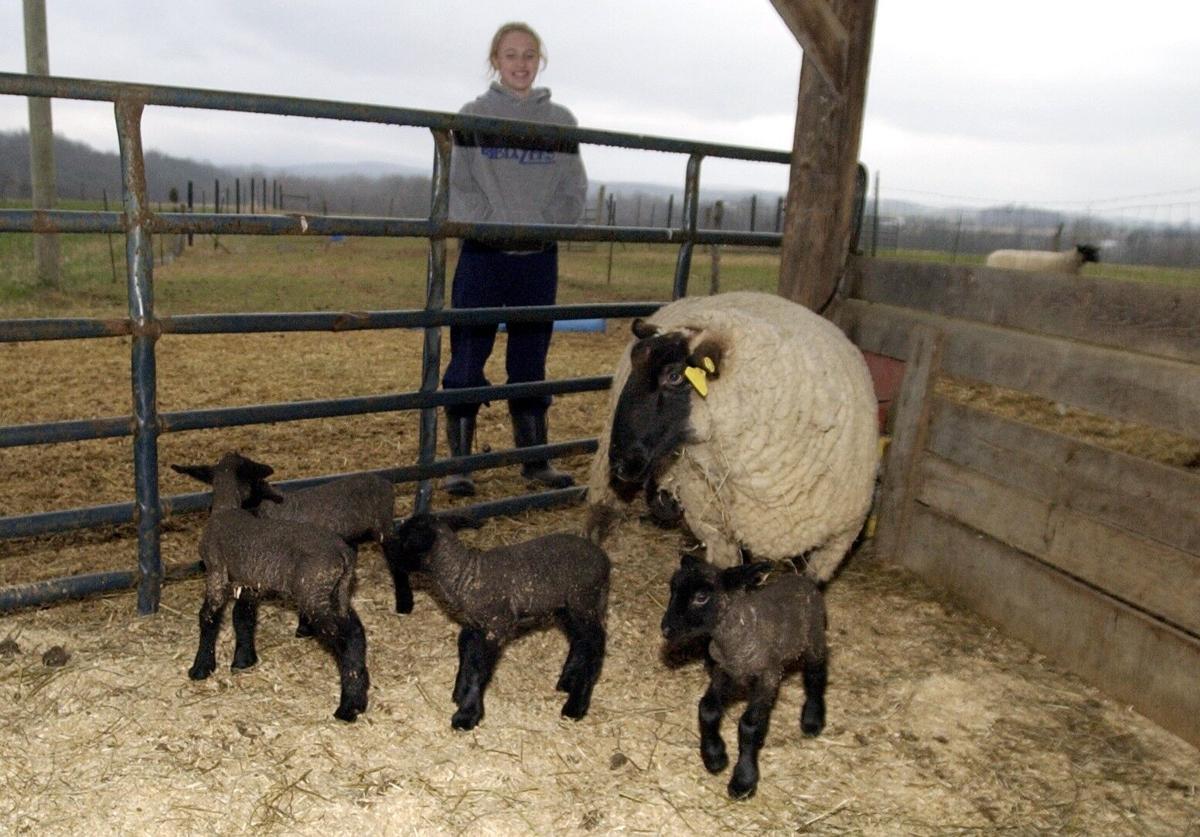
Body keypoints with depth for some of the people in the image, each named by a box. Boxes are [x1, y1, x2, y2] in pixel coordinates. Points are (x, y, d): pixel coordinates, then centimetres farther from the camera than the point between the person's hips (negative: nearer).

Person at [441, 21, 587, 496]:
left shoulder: (560, 121, 9)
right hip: (483, 253, -1)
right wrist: (492, 224, -14)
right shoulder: (473, 115, 5)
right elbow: (458, 183, -1)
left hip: (539, 258, 2)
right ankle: (459, 461, 9)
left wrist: (545, 225, -11)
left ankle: (535, 460, 18)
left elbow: (573, 189, 4)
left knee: (531, 362, 9)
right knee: (468, 359, 0)